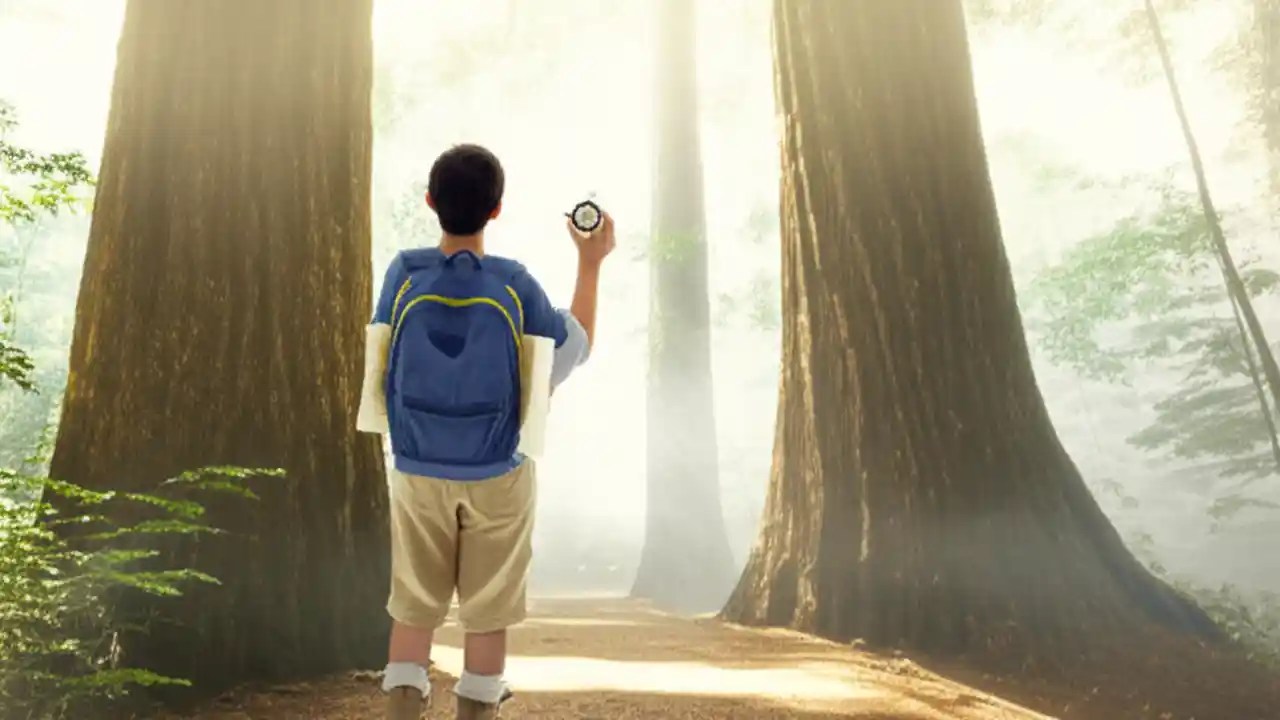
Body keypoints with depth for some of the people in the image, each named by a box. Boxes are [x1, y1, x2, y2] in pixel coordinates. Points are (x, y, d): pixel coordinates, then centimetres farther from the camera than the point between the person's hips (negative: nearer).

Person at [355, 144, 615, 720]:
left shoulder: (403, 273, -6)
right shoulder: (515, 283, -10)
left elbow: (381, 362, 5)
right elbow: (575, 347, 4)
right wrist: (591, 264, 12)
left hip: (417, 474, 2)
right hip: (496, 478, -1)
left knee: (412, 611, 12)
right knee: (488, 616, 9)